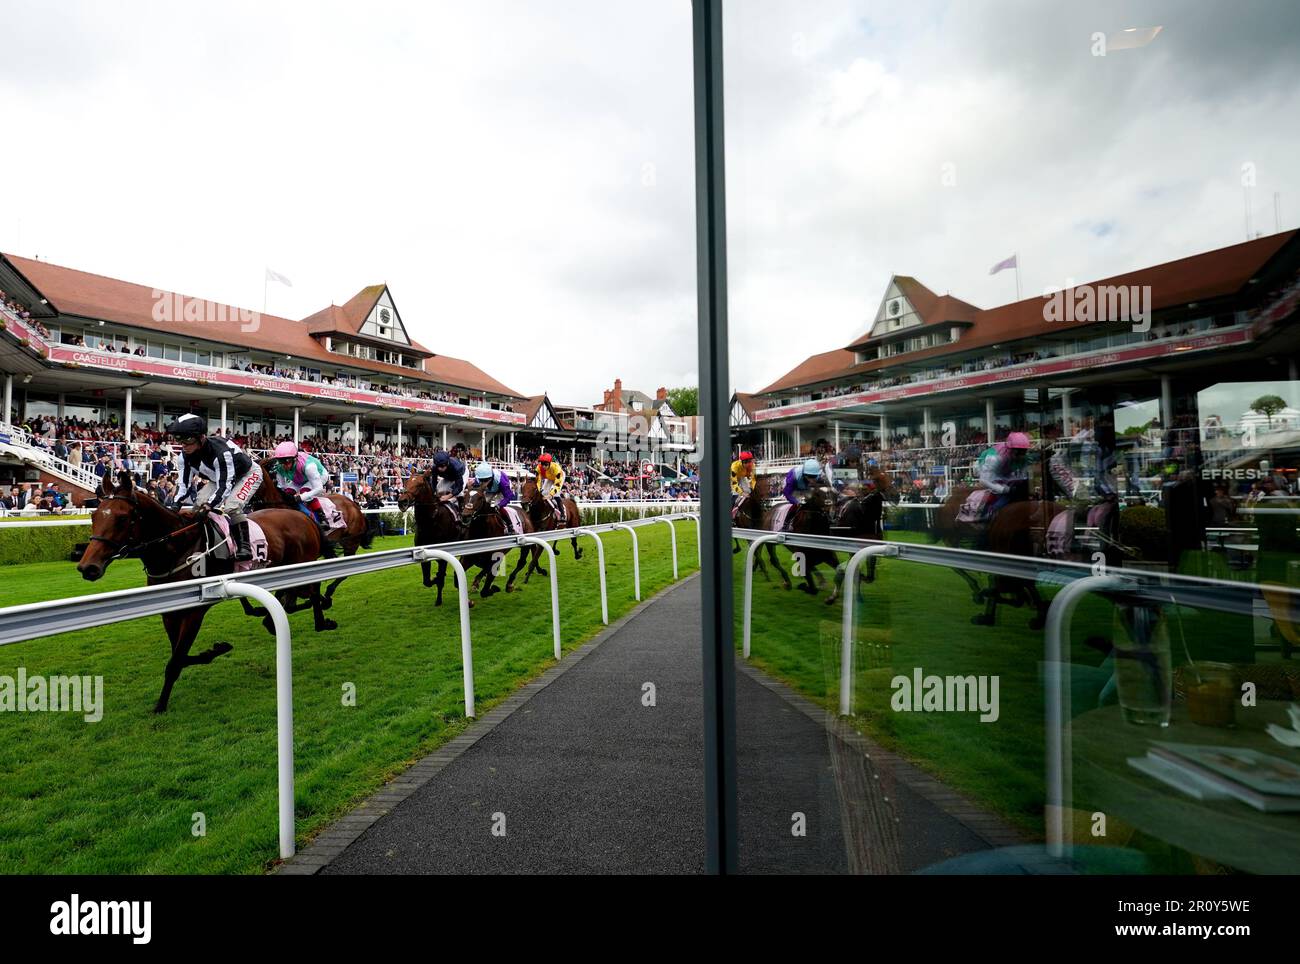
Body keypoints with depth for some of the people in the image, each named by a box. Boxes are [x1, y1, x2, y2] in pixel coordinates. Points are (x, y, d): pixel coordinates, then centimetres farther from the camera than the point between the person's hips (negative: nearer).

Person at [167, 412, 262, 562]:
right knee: (198, 503, -6)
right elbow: (185, 485, -9)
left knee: (231, 507, -28)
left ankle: (244, 547, -20)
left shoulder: (221, 451, -39)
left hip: (249, 474, -8)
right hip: (219, 477, 8)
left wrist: (209, 504, -52)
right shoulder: (186, 455, -16)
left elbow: (225, 486, -39)